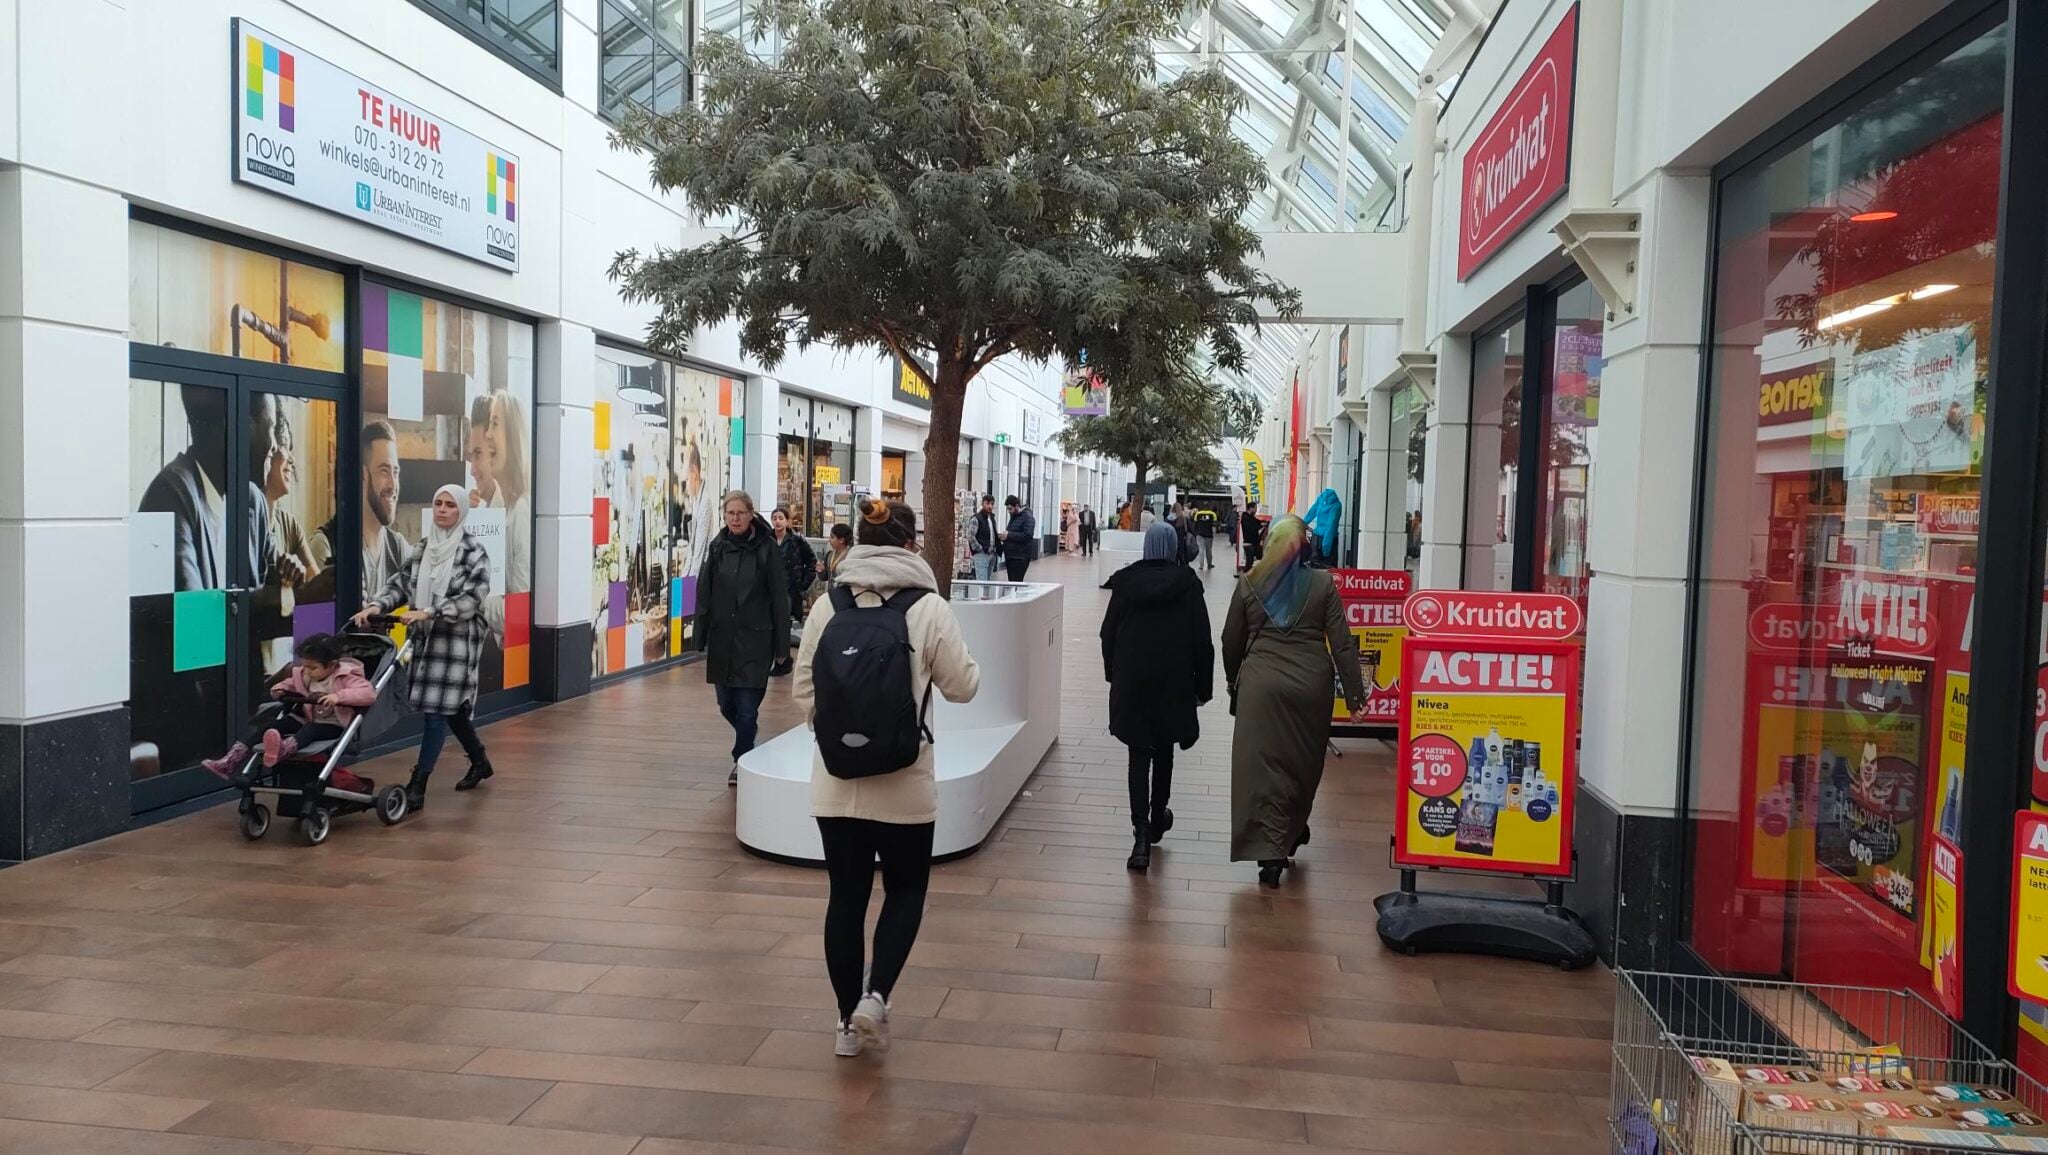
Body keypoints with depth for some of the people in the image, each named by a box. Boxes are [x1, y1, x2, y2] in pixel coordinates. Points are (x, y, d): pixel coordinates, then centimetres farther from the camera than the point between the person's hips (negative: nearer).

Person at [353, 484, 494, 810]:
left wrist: (428, 613, -25)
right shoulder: (422, 547, 8)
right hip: (424, 638, 6)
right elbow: (400, 583, 7)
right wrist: (377, 606, -11)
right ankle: (480, 761, 36)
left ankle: (418, 785, -3)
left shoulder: (473, 552, -9)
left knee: (437, 708, -8)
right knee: (450, 706, 15)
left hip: (457, 640, -6)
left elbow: (471, 599, -17)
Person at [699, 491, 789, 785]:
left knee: (747, 707, -4)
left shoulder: (767, 548, -7)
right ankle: (747, 742, 40)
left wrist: (781, 644, -7)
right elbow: (704, 594, 6)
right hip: (722, 638, 4)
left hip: (755, 639, -4)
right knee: (726, 705, 13)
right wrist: (701, 637, 3)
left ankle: (742, 760, 12)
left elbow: (780, 599, -6)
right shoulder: (718, 548, 4)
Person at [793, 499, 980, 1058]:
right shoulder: (930, 608, -10)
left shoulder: (828, 606, -1)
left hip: (836, 781, 3)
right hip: (904, 781, -2)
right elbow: (962, 686, -4)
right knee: (905, 891, 16)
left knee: (846, 895, 12)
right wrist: (959, 657, 16)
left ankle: (849, 1021, 21)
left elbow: (804, 691, 3)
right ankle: (874, 997, 0)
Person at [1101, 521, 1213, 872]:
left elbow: (1108, 632, 5)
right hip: (1173, 680, 0)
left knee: (1139, 754, 2)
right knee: (1163, 751, 18)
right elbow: (1201, 639, -5)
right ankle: (1157, 820, 32)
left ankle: (1141, 833, -10)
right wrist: (1203, 684, 3)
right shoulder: (1187, 583, -5)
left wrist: (1112, 673, 17)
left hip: (1131, 680, 0)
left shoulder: (1125, 582, -1)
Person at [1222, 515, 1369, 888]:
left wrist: (1233, 683, 24)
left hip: (1260, 686, -1)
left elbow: (1231, 642, 8)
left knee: (1263, 764, 1)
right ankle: (1292, 833, 37)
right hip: (1311, 687, 1)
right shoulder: (1322, 584, -1)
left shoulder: (1249, 584, 1)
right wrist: (1355, 696, 0)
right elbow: (1341, 644, -4)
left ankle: (1270, 850, -7)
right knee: (1303, 763, 18)